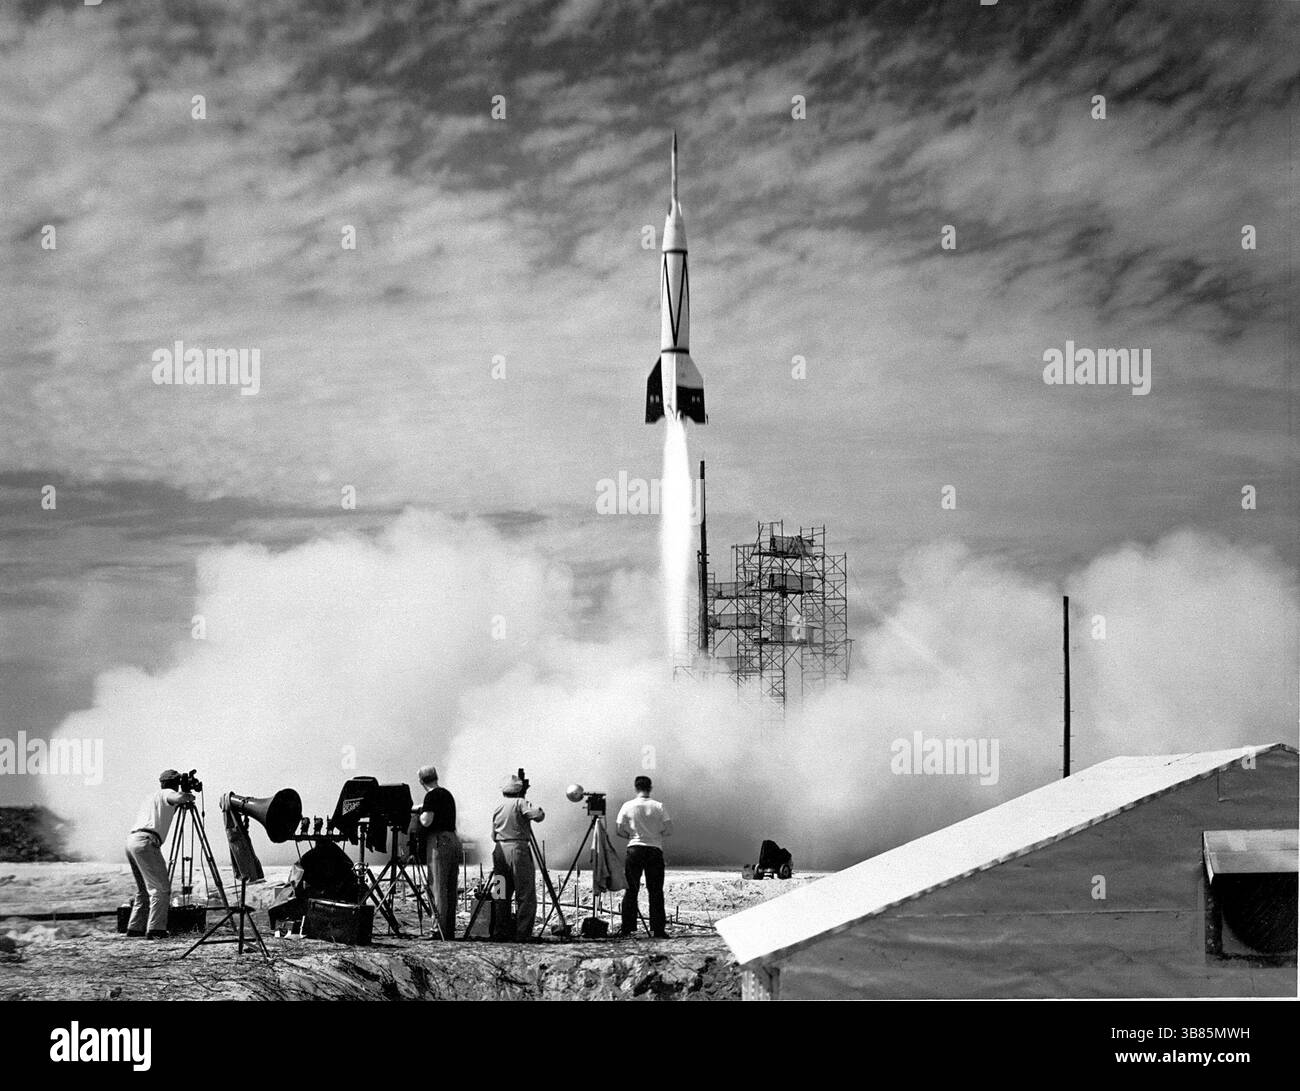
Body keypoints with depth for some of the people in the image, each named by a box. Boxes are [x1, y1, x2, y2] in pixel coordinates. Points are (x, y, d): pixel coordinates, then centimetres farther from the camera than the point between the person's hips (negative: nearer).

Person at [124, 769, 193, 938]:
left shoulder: (150, 796, 30)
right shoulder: (167, 794, 5)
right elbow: (179, 797, -16)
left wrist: (178, 806, 35)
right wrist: (189, 796, 5)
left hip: (131, 841, 9)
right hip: (146, 842, -9)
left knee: (144, 890, 18)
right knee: (160, 888, -10)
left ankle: (135, 928, 16)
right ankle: (155, 929, -19)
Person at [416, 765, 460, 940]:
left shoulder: (432, 796, -8)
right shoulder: (447, 794, 18)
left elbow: (426, 821, -17)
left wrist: (420, 813, 3)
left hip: (439, 841, -8)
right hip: (453, 840, 8)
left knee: (437, 888, -8)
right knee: (450, 889, 9)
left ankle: (441, 931, -13)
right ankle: (449, 931, 11)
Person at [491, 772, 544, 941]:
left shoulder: (498, 809, 15)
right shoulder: (520, 803, -3)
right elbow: (538, 816, -15)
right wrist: (539, 810, 7)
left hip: (500, 851, 6)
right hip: (518, 848, -6)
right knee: (525, 896, -3)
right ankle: (522, 934, -9)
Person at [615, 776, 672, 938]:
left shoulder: (627, 806, -1)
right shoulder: (658, 806, -2)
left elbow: (619, 830, 0)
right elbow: (669, 830, -3)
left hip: (634, 848, 0)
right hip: (655, 849, 0)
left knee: (631, 890, 6)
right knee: (655, 891, 2)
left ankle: (627, 928, 4)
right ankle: (658, 929, -1)